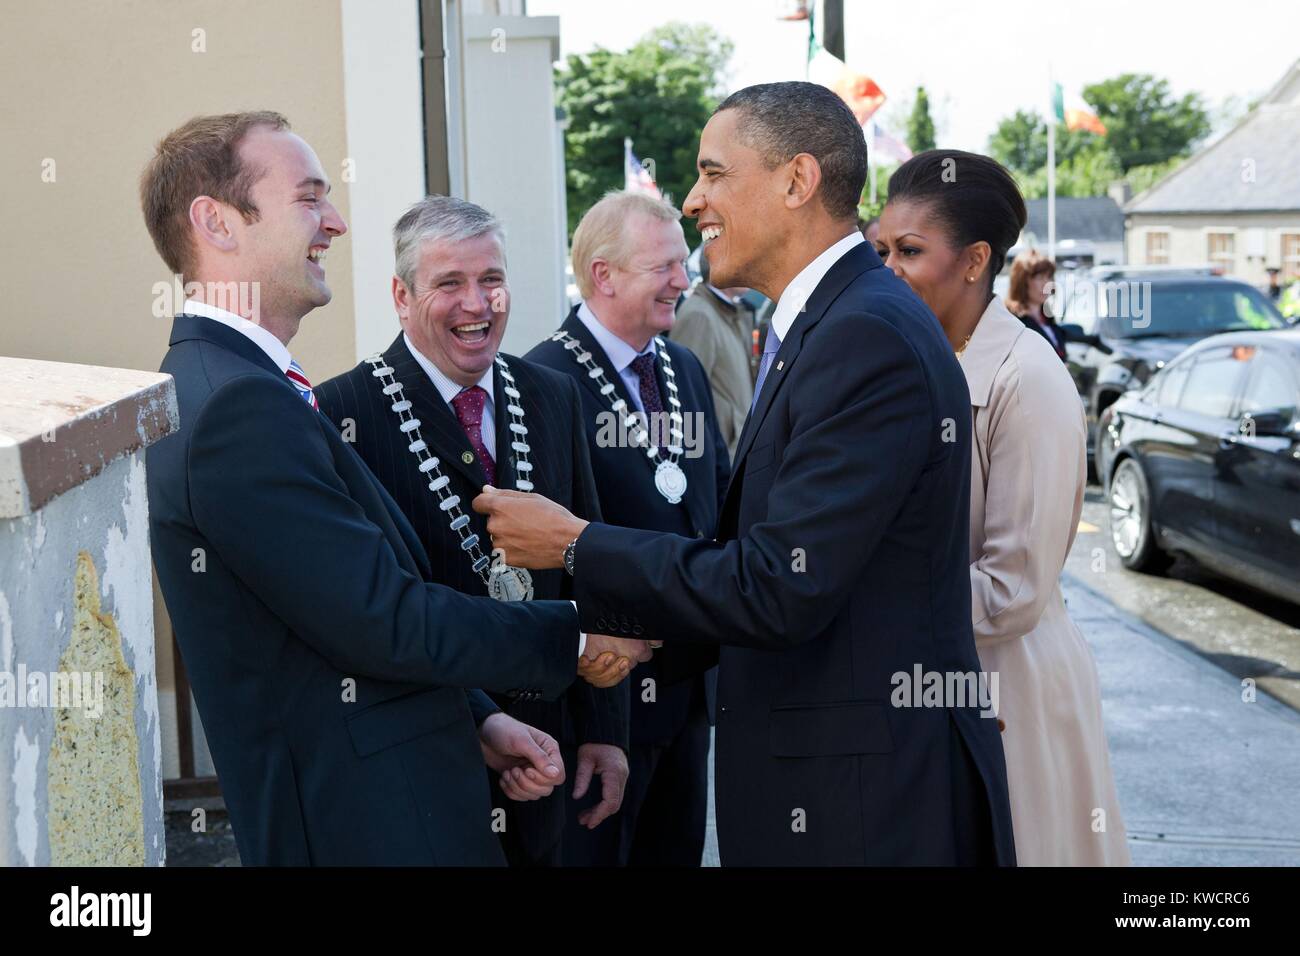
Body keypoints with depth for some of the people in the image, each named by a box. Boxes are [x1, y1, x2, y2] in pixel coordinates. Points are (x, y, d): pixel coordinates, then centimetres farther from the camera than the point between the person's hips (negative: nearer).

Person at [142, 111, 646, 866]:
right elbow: (384, 620, -22)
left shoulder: (221, 385, 11)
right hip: (371, 824, -9)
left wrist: (474, 719, 7)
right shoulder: (240, 407, -21)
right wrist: (575, 636, -10)